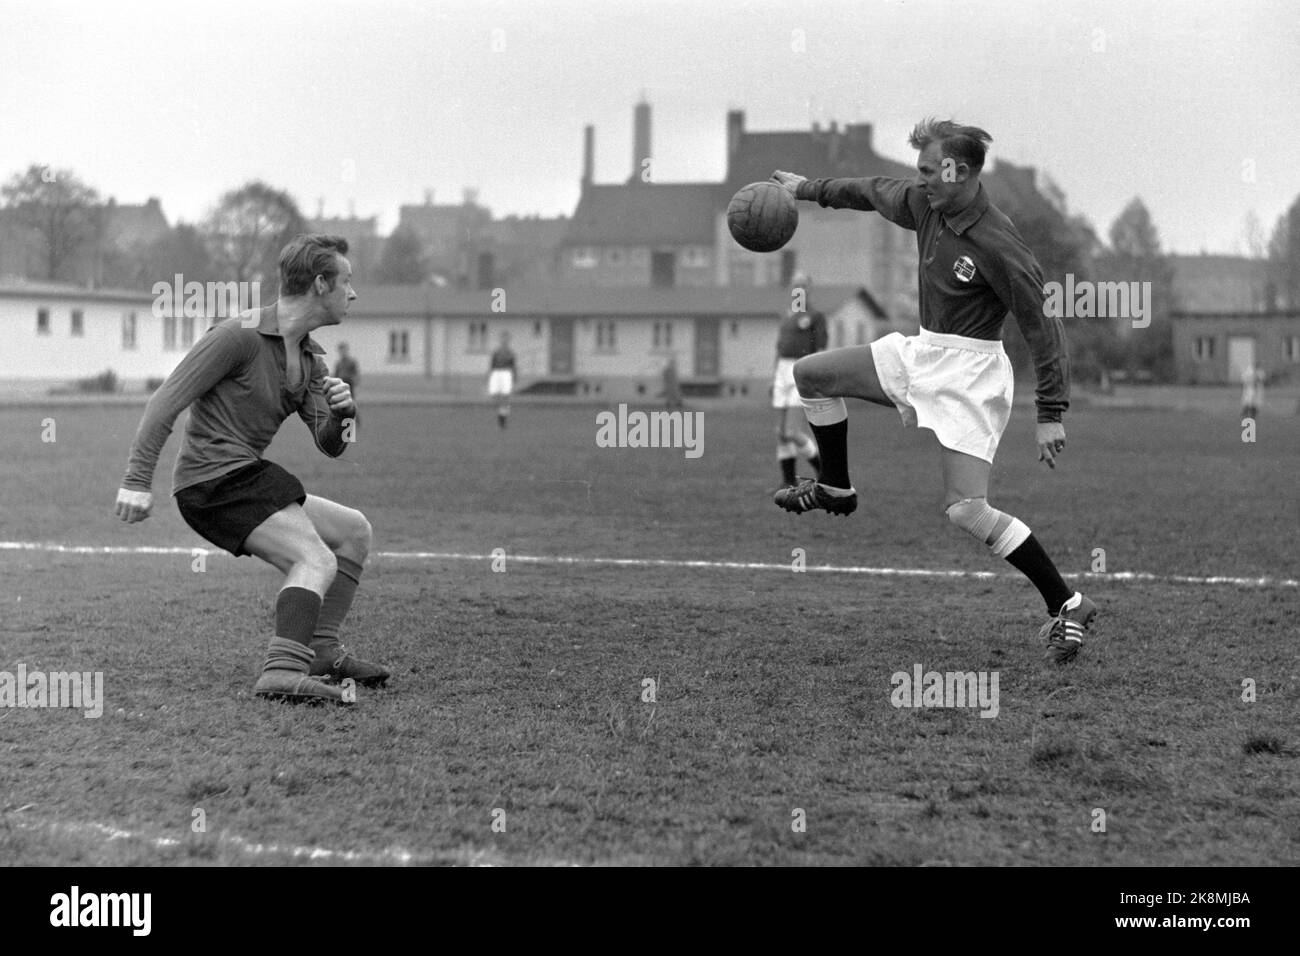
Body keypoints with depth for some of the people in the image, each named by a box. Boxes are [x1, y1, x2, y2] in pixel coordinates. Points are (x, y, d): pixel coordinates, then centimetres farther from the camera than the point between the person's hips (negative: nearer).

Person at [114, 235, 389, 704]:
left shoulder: (308, 357, 14)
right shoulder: (239, 335, -14)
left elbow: (330, 445, 12)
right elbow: (166, 402, -16)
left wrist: (341, 410, -12)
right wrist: (138, 480, -22)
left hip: (245, 476, 10)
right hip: (214, 481, -10)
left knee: (354, 529, 15)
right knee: (316, 560, -23)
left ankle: (321, 652, 17)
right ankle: (284, 671, -35)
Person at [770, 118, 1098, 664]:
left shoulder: (997, 246, -24)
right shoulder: (924, 204, -2)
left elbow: (1042, 326, -21)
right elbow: (873, 192, 20)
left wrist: (1050, 414, -23)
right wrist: (809, 189, 30)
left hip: (968, 372, -8)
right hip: (921, 351, 8)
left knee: (965, 510, -19)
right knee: (810, 374, 11)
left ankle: (1067, 606, -9)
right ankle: (837, 491, 31)